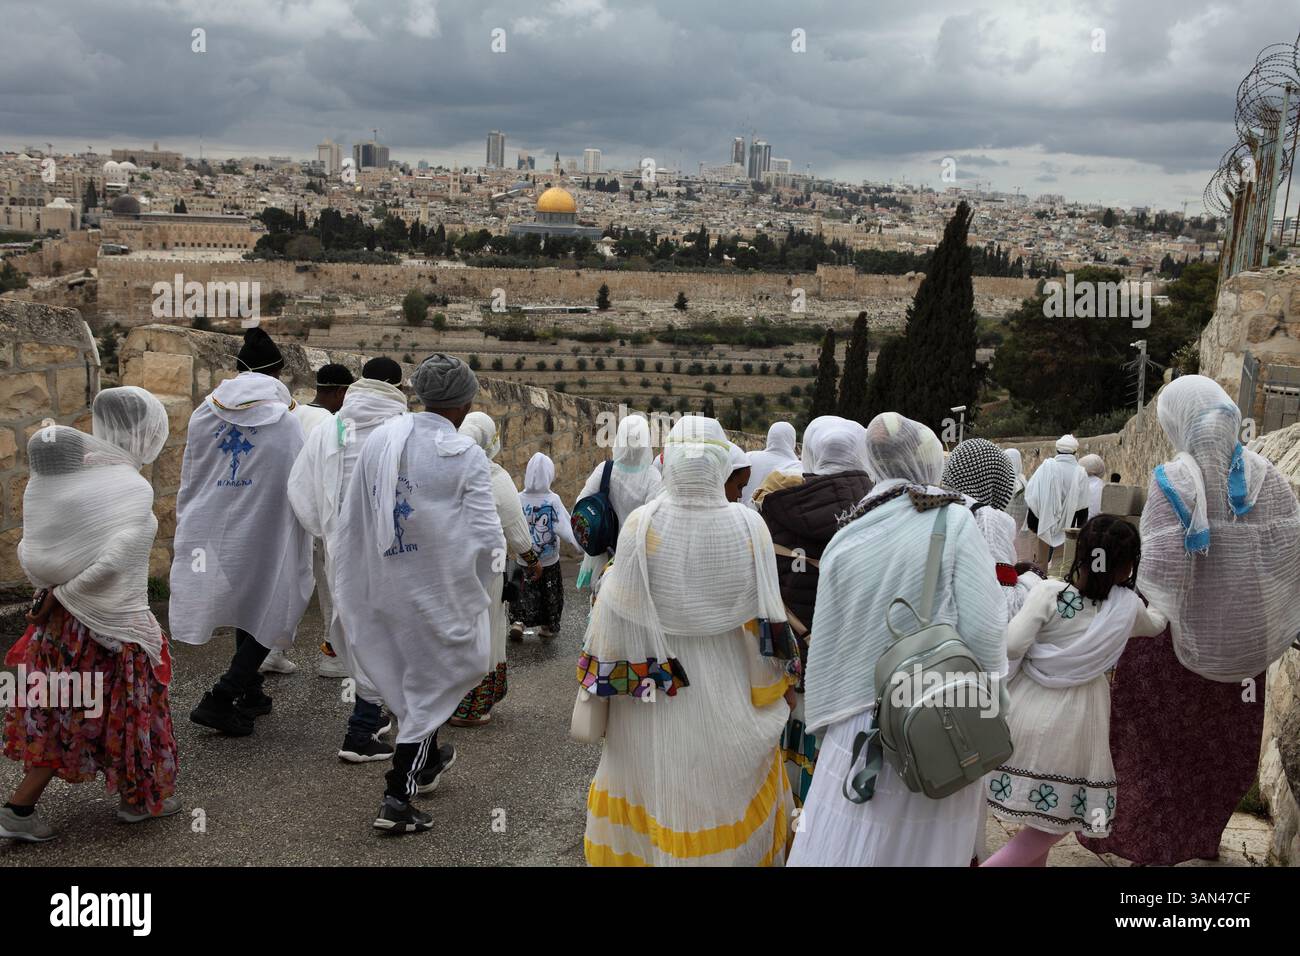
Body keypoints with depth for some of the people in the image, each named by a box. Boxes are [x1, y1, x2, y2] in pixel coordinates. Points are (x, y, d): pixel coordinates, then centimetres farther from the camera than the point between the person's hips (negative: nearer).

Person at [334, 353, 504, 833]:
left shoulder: (379, 439, -1)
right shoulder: (466, 455, -16)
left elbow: (352, 520, 5)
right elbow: (487, 537, -18)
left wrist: (352, 585, 15)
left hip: (386, 585, 6)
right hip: (439, 590, -5)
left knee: (411, 673, 24)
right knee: (431, 685, 9)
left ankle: (427, 762, 45)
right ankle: (396, 799, 7)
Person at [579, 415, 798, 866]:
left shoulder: (641, 525, -16)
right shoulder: (749, 526, -13)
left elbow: (616, 614, -9)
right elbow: (766, 617, -7)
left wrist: (600, 689, 5)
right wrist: (771, 689, 7)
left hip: (653, 696, 0)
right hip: (728, 690, 1)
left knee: (655, 788, 18)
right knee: (728, 791, 18)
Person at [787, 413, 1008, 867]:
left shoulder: (844, 540, 0)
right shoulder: (955, 523, -8)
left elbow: (825, 646, 5)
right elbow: (982, 627, -14)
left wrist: (824, 725, 17)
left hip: (863, 725, 2)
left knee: (842, 845, 10)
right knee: (927, 846, 13)